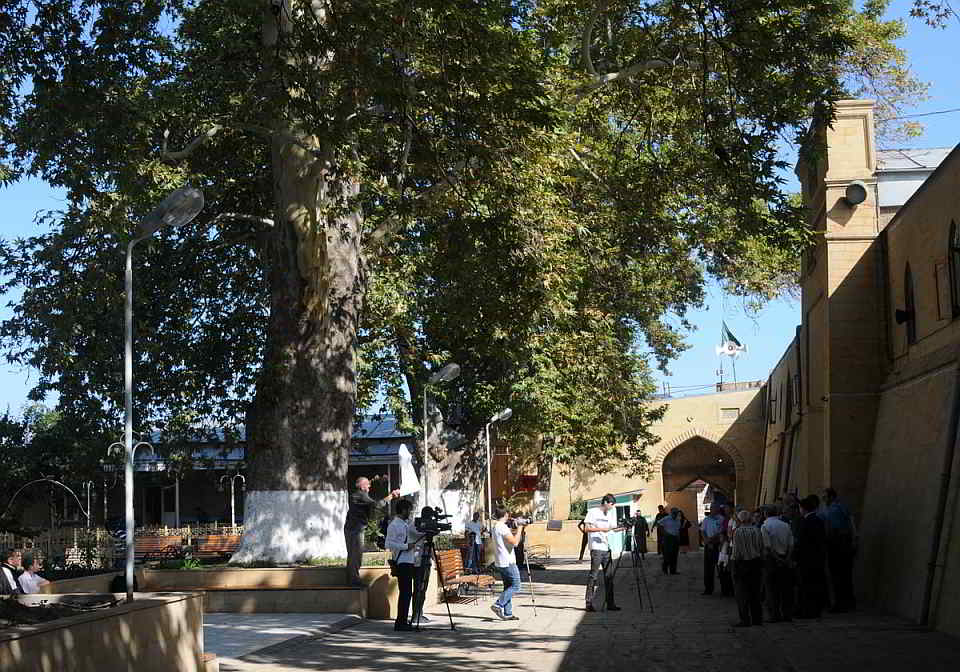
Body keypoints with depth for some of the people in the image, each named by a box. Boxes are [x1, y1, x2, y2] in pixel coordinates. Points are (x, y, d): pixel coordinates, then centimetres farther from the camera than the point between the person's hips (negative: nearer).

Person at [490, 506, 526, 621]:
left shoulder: (496, 527, 15)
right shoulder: (503, 527, -16)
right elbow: (515, 542, -23)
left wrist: (520, 530, 17)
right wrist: (519, 529, -11)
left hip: (500, 563, 10)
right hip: (508, 562, -10)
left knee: (508, 587, 11)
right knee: (515, 586, -5)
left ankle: (507, 613, 9)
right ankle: (498, 605, -12)